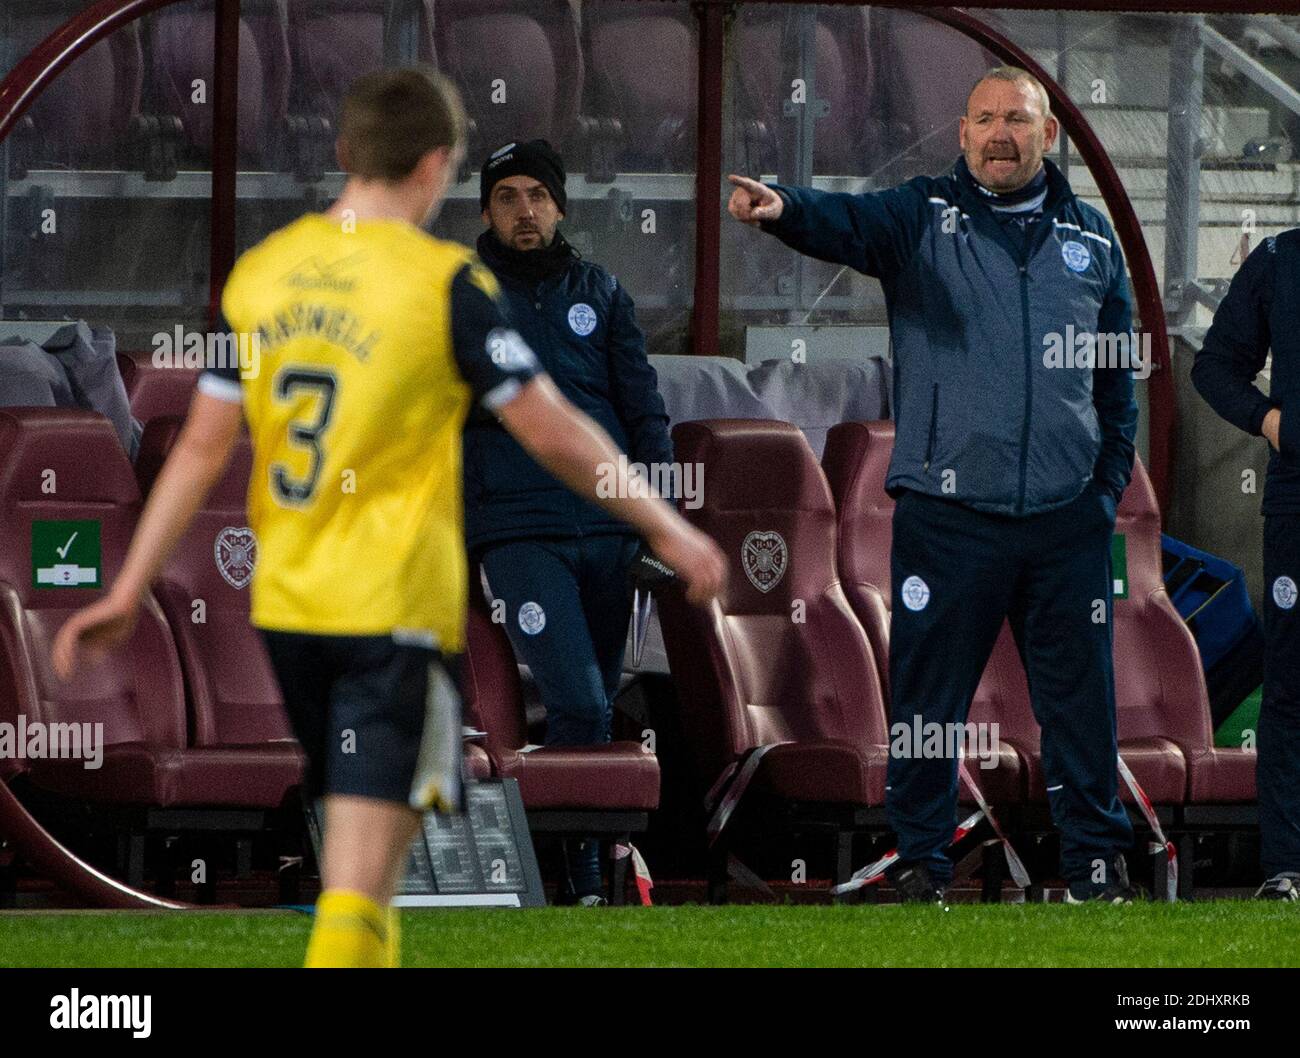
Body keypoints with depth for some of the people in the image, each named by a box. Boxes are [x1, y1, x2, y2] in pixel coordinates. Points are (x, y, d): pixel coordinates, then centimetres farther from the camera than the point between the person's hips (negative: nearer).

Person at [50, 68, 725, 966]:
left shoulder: (259, 273, 6)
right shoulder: (446, 283, -10)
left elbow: (203, 446, 6)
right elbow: (552, 431, -8)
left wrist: (130, 591, 11)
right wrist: (664, 528, 4)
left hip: (283, 605, 6)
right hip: (398, 609, -6)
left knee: (347, 859, 20)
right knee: (362, 879, -9)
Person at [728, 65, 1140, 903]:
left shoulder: (1090, 238, 11)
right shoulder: (923, 219, 2)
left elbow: (1118, 378, 17)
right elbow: (847, 224, -19)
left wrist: (1110, 485, 9)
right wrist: (783, 207, -40)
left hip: (1066, 518, 2)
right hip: (947, 512, -2)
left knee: (1081, 693, 7)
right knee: (928, 694, 1)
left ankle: (1097, 857, 17)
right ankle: (921, 859, 10)